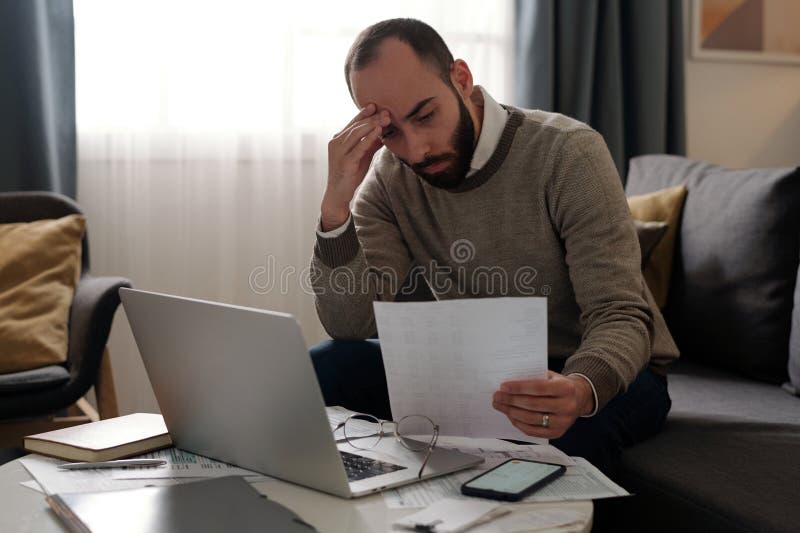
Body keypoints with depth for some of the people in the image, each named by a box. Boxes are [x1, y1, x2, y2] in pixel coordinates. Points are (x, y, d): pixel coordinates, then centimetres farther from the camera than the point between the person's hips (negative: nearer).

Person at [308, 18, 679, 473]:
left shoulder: (568, 153, -21)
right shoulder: (388, 179, -7)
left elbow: (620, 316, -24)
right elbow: (349, 326, -14)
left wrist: (582, 390, -47)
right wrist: (336, 205, -28)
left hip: (603, 369, -4)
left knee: (564, 432, -40)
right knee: (324, 368, -15)